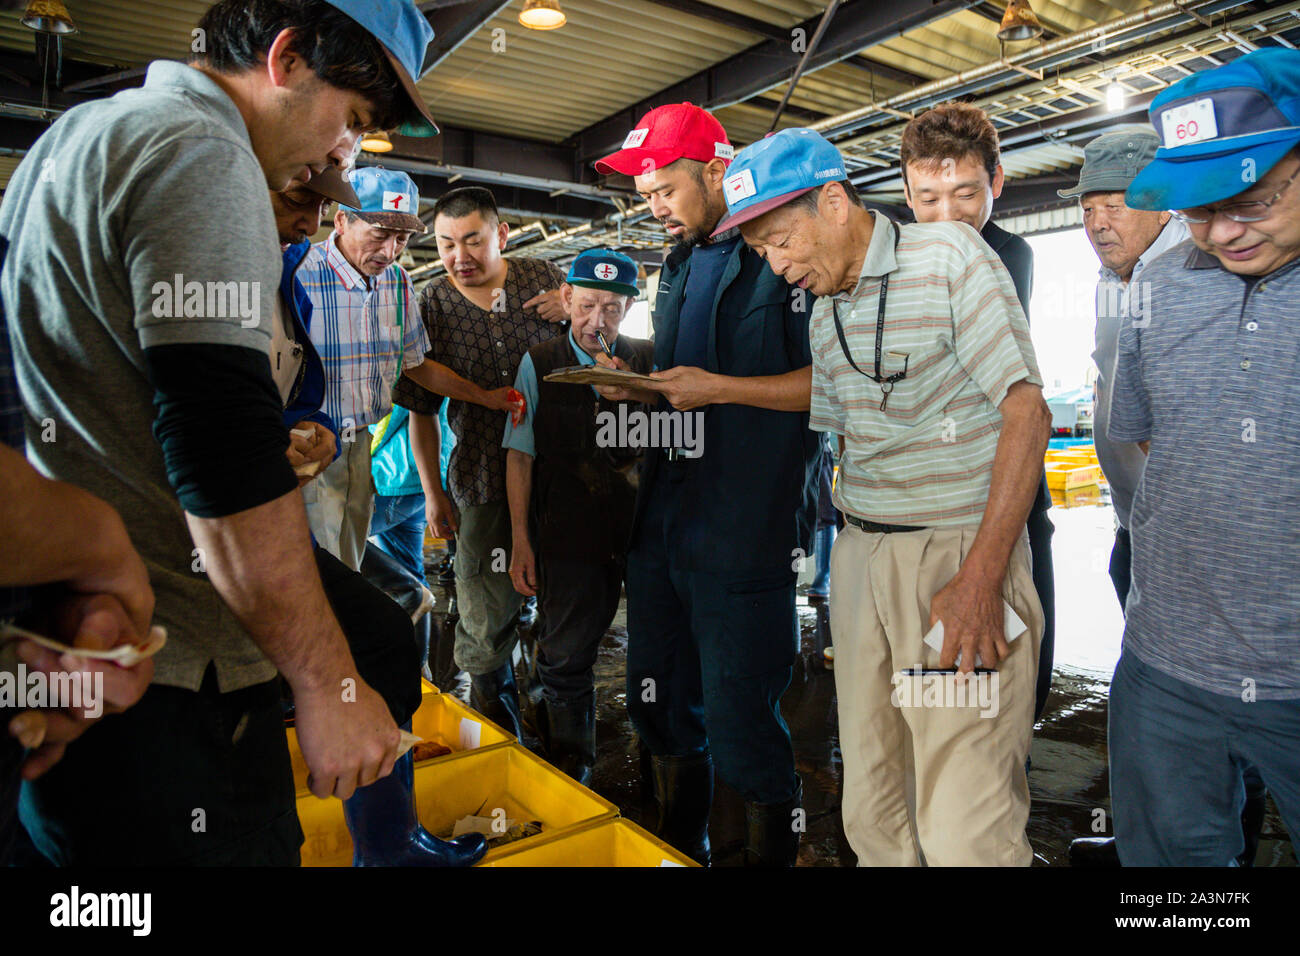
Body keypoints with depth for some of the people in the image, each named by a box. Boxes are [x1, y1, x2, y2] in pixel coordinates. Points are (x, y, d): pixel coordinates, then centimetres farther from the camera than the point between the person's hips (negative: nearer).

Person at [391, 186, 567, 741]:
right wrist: (433, 492, 1)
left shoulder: (544, 279, 0)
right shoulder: (429, 307, -2)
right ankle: (496, 728, 30)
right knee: (487, 616, 7)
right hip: (484, 481, -1)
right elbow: (421, 411, 3)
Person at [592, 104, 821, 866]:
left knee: (739, 725, 1)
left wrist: (719, 389, -17)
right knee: (661, 711, 17)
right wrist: (636, 387, 6)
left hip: (746, 530, -8)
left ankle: (774, 853, 26)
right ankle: (681, 850, 37)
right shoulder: (681, 265, 19)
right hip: (664, 518, 8)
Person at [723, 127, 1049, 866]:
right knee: (871, 810, 8)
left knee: (965, 831, -6)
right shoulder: (824, 313, 14)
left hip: (964, 550, -5)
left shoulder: (949, 253, -4)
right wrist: (851, 555, 6)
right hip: (859, 556, 6)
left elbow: (1027, 410, -11)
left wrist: (981, 577, -16)